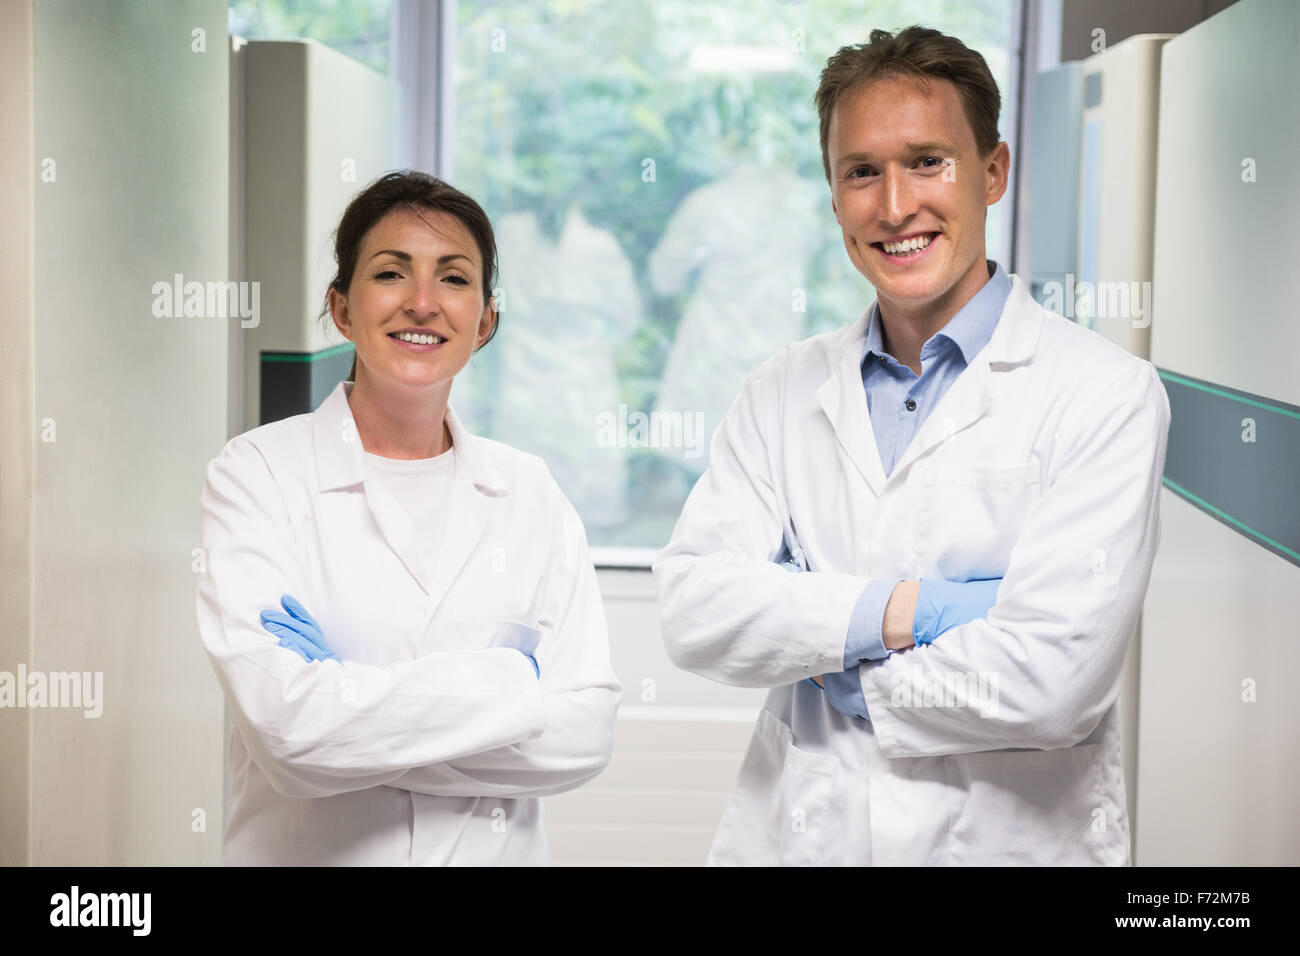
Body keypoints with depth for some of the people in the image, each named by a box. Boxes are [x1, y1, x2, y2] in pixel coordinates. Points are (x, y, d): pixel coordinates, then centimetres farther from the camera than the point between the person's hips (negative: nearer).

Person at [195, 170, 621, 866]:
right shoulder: (256, 471, -10)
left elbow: (585, 734, -10)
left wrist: (354, 701, -18)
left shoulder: (529, 493, -1)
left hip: (494, 849, 3)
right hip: (308, 851, -2)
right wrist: (511, 682, -16)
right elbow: (287, 728, -22)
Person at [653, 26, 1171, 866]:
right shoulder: (783, 392, 3)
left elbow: (1049, 684, -21)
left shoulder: (1106, 394, -12)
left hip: (1005, 839, -3)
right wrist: (902, 610, -20)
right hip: (792, 832, 4)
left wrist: (827, 665, -9)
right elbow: (693, 610, -8)